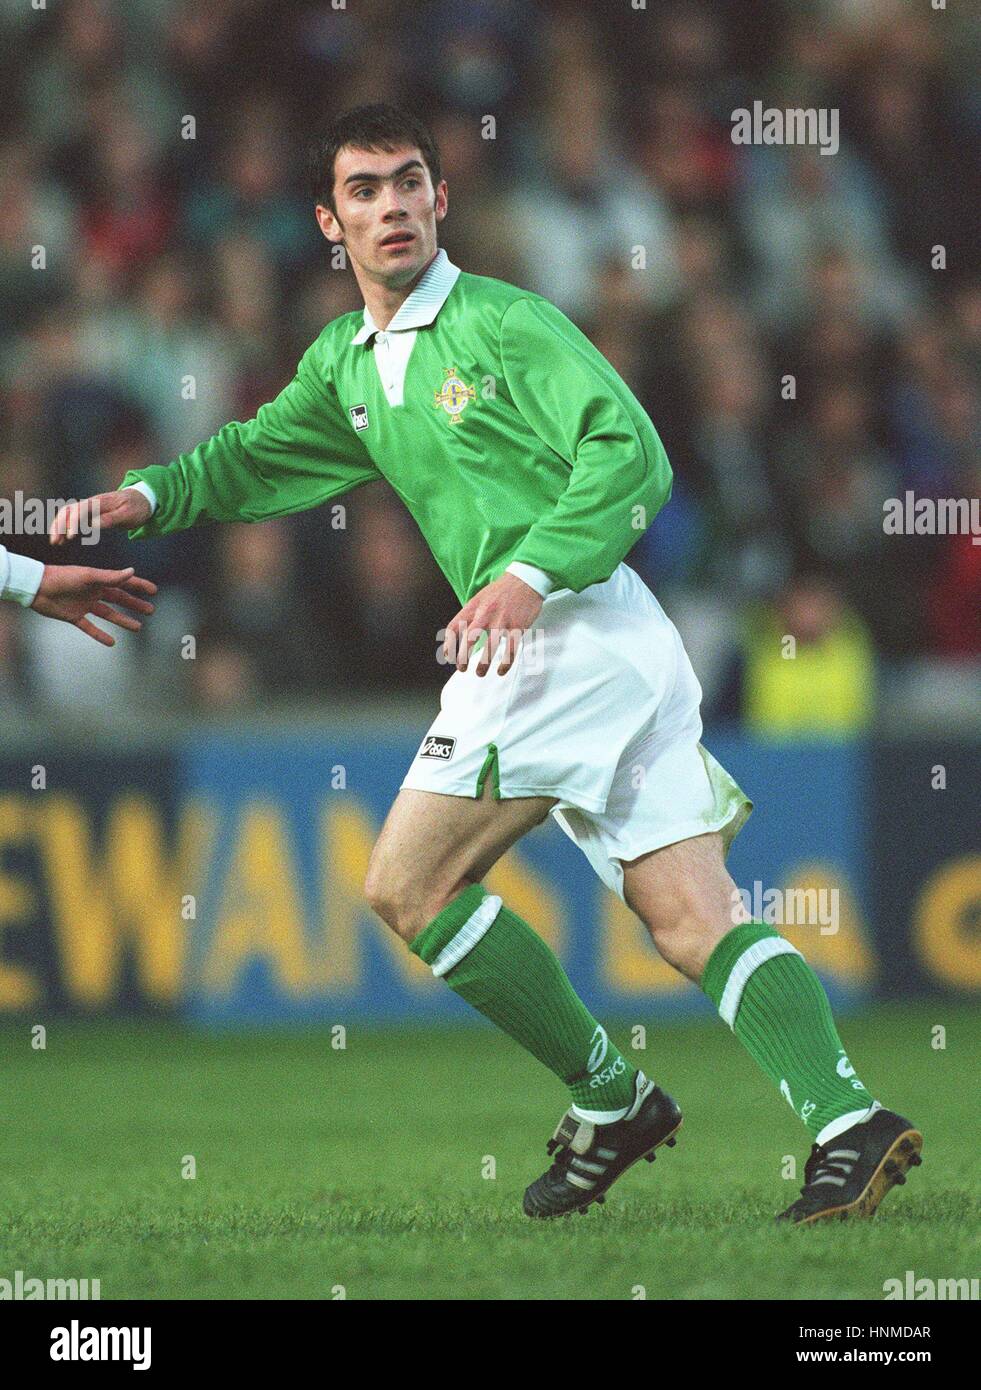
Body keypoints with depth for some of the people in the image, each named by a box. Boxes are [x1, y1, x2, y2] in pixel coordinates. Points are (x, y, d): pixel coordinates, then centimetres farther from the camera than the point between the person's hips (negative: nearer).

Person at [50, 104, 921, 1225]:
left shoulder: (506, 323, -4)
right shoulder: (343, 364, 21)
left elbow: (633, 453, -13)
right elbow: (253, 460, 34)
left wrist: (530, 571, -24)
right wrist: (149, 496, 16)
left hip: (577, 631, -8)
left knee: (405, 885, -6)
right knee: (691, 917, -3)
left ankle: (607, 1097, -2)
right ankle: (846, 1122, -16)